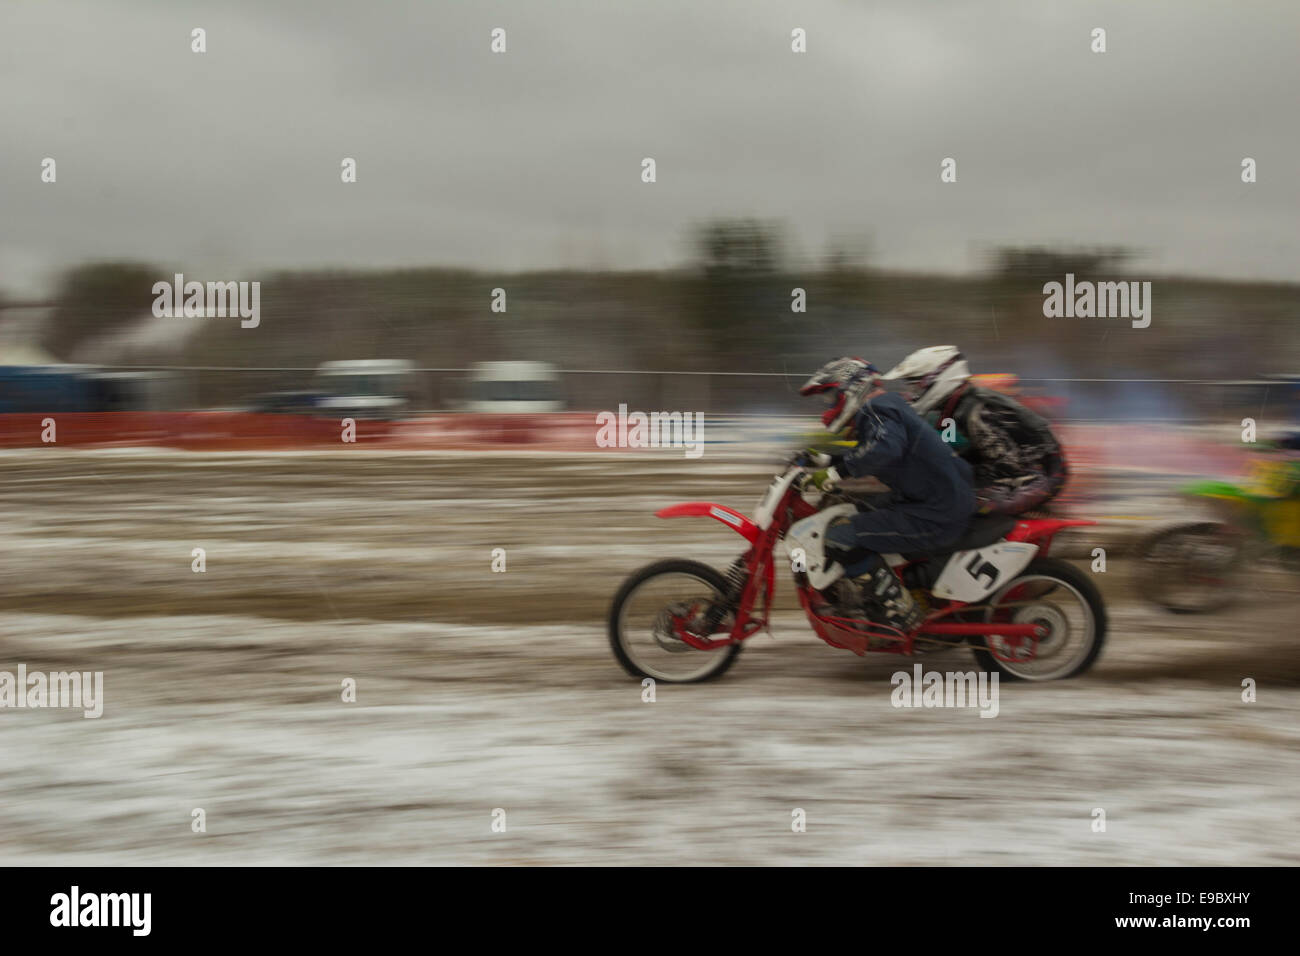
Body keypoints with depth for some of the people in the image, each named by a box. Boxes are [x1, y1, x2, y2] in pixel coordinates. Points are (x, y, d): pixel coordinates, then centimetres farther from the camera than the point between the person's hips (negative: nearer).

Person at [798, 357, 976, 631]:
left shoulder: (877, 410, -12)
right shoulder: (878, 410, 19)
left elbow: (886, 446, -33)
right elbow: (862, 453, 36)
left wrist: (836, 472, -31)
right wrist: (824, 459, 25)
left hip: (935, 515, -11)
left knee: (841, 539, -16)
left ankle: (898, 612, -11)